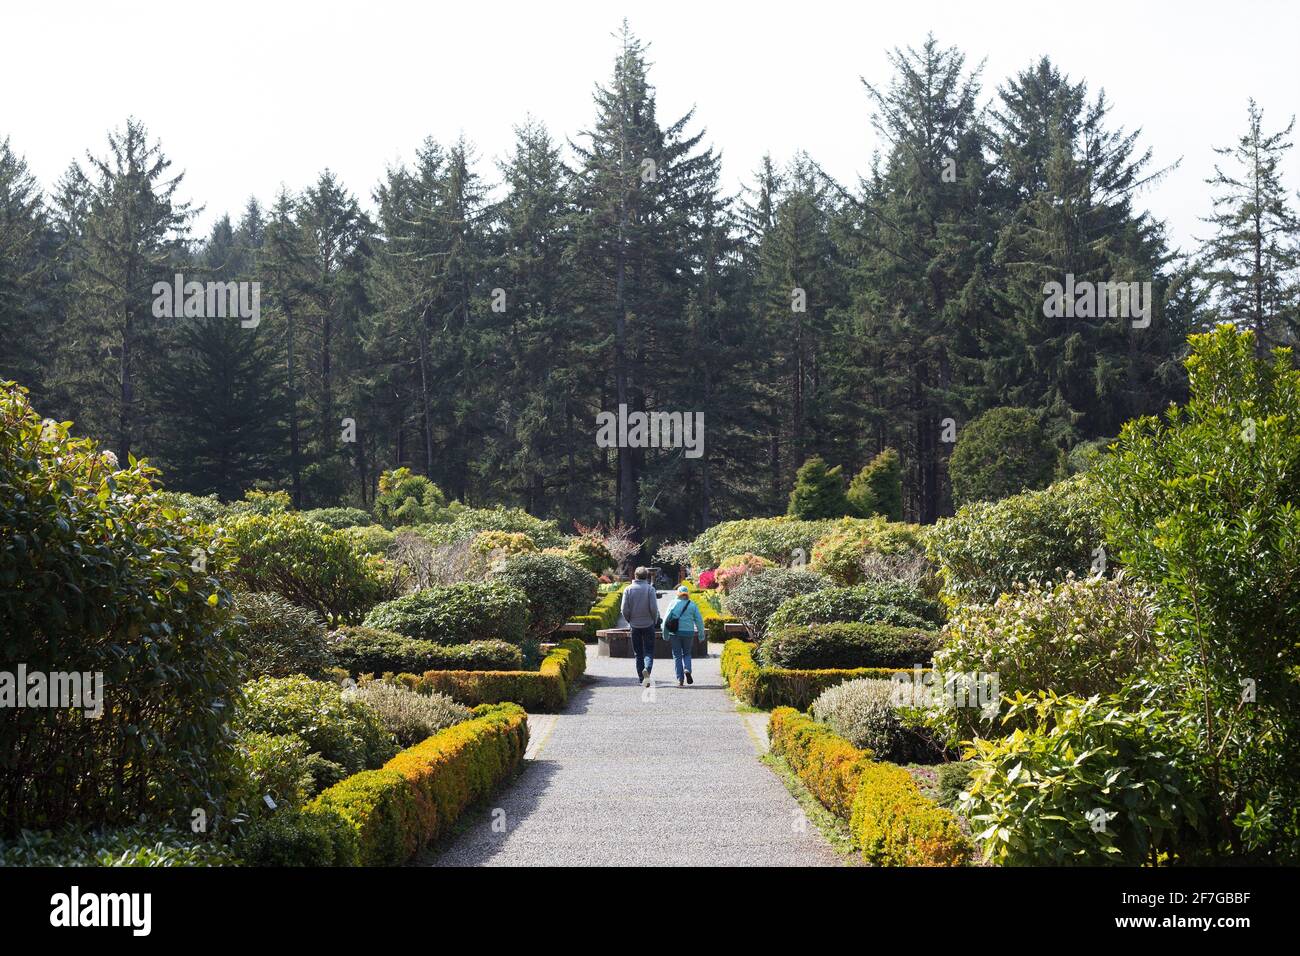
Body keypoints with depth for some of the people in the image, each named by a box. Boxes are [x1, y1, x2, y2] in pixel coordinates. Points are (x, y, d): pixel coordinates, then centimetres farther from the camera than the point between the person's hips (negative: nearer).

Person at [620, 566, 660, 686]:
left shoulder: (628, 589, -1)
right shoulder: (650, 589, -7)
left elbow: (624, 609, -4)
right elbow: (654, 608, -12)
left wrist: (629, 621, 12)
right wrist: (655, 621, 5)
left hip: (634, 626, 2)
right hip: (648, 625, -2)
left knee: (638, 653, 10)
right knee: (649, 651, 2)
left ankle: (642, 679, 10)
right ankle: (647, 669, -26)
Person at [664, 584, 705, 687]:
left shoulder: (673, 604, -2)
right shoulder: (692, 605, 0)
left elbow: (666, 620, -2)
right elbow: (699, 620, 0)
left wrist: (665, 634, 8)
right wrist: (701, 634, 8)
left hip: (675, 633, -1)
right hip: (688, 632, 1)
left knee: (677, 655, 7)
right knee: (687, 654, 18)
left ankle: (680, 679, 0)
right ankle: (687, 670, -10)